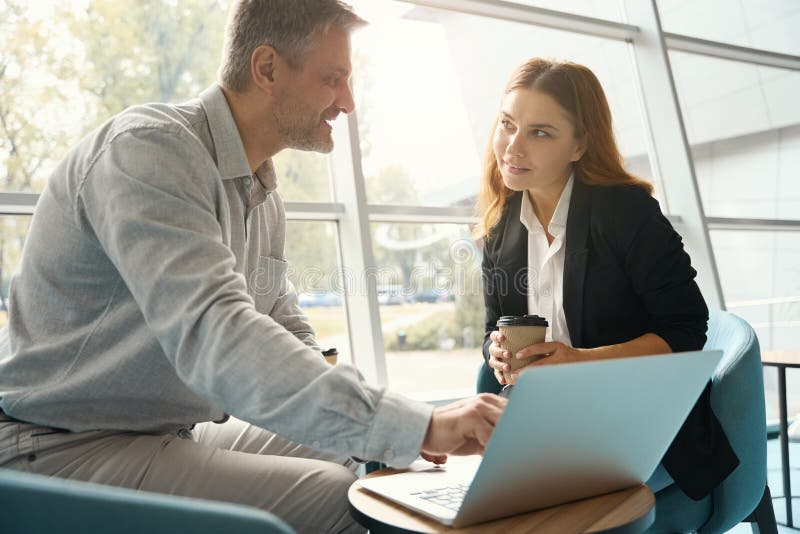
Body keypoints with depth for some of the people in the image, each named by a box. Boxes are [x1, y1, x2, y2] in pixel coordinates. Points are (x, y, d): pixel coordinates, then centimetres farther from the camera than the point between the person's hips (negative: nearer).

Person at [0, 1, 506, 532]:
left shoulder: (264, 193, 8)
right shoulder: (148, 149, -21)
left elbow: (286, 339, 11)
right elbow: (214, 338, -36)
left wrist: (392, 432, -5)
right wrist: (417, 426, -37)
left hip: (176, 435, 8)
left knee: (377, 471, 1)